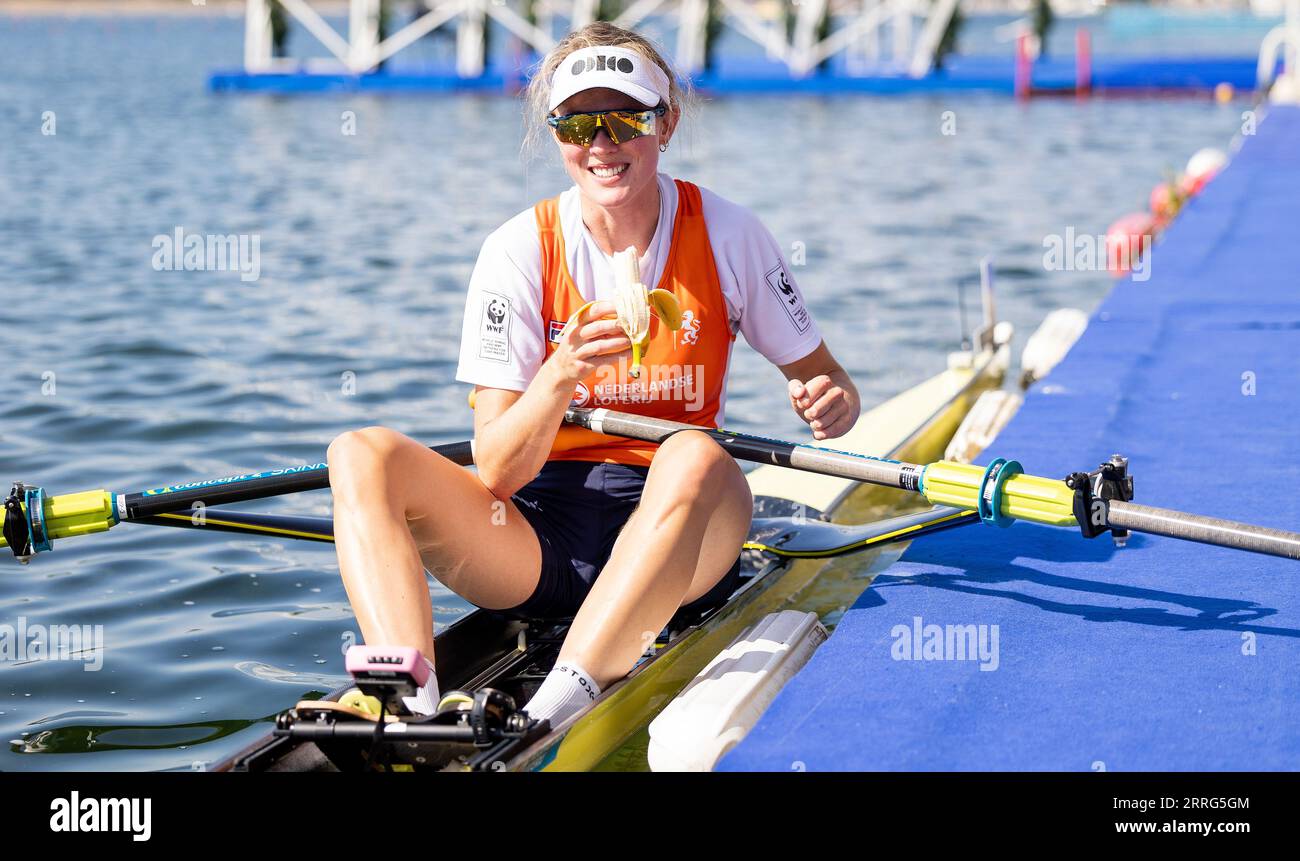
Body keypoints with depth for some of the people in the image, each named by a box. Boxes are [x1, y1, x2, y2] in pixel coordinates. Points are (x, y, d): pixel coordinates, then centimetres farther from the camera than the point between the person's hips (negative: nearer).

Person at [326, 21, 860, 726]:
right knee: (360, 455, -22)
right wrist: (561, 377, -29)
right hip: (536, 532, 1)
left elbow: (822, 379, 9)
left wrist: (831, 403, -16)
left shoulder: (726, 236, -1)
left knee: (695, 457, -36)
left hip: (672, 535, -1)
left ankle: (551, 715, -44)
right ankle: (408, 709, -44)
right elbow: (496, 471, -10)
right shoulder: (519, 251, -3)